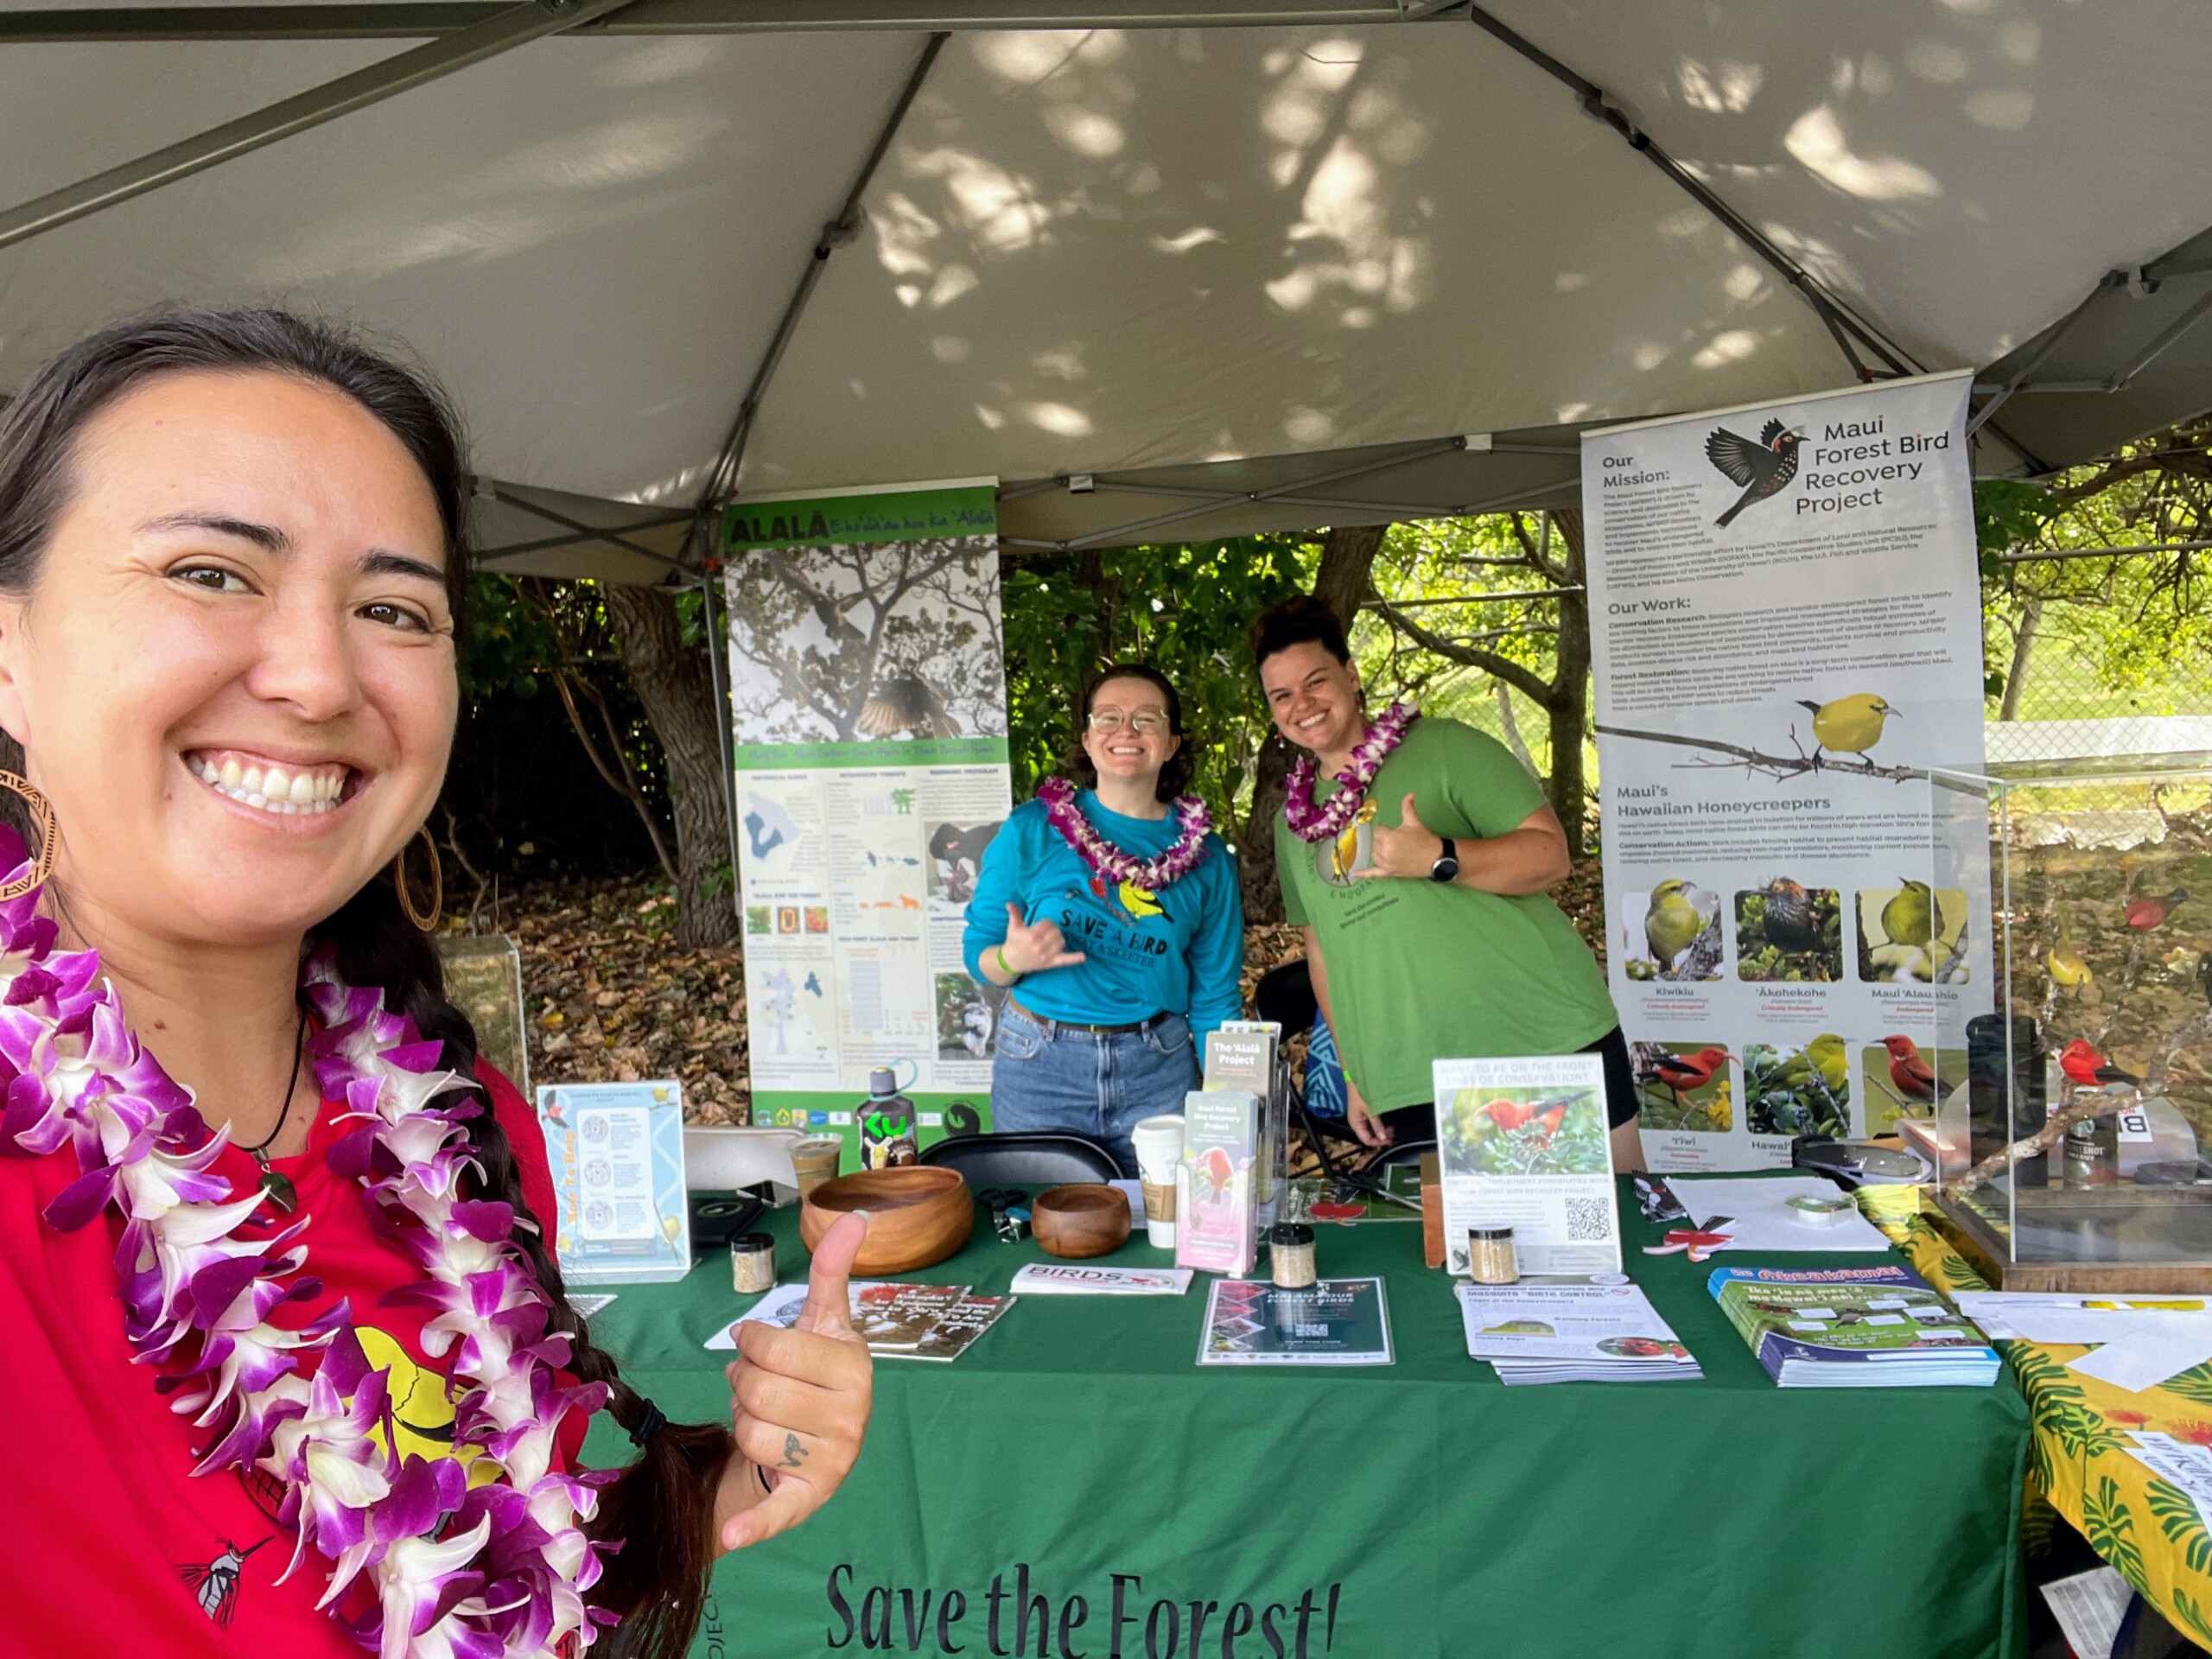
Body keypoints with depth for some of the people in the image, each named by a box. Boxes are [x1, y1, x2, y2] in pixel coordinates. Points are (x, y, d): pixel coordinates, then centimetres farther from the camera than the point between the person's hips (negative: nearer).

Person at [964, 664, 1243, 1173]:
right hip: (1039, 1066, -1)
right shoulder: (1030, 831, -5)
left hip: (1158, 1071, 2)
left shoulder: (1205, 857, 1)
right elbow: (978, 954, 0)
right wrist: (1013, 959, -23)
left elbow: (1214, 997, 5)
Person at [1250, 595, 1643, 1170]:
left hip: (1551, 1042, -4)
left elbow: (1551, 854, -8)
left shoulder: (1443, 746, -2)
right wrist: (1352, 1071, 17)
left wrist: (1439, 858, -23)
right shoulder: (1294, 818, 14)